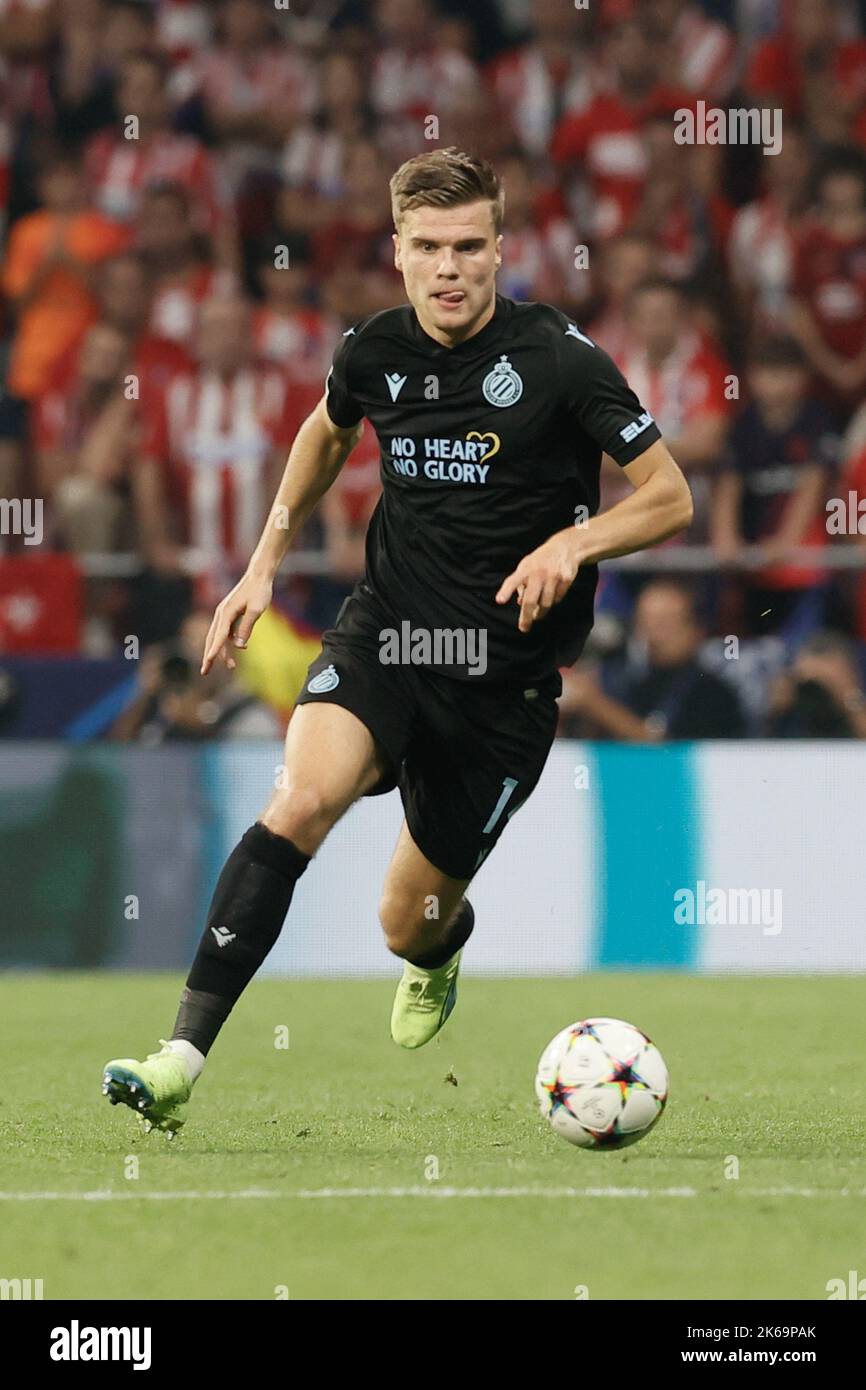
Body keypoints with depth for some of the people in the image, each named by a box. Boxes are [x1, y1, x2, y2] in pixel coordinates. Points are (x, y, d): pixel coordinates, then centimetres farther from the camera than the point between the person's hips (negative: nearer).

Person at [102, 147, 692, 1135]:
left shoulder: (558, 359, -13)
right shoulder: (374, 351, -1)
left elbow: (669, 498, -6)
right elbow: (328, 431, 24)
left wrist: (572, 542, -24)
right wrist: (264, 563, 19)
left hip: (506, 673, -2)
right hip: (384, 633, 2)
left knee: (408, 924, 7)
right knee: (299, 801, -28)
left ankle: (441, 951, 49)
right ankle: (181, 1060, -32)